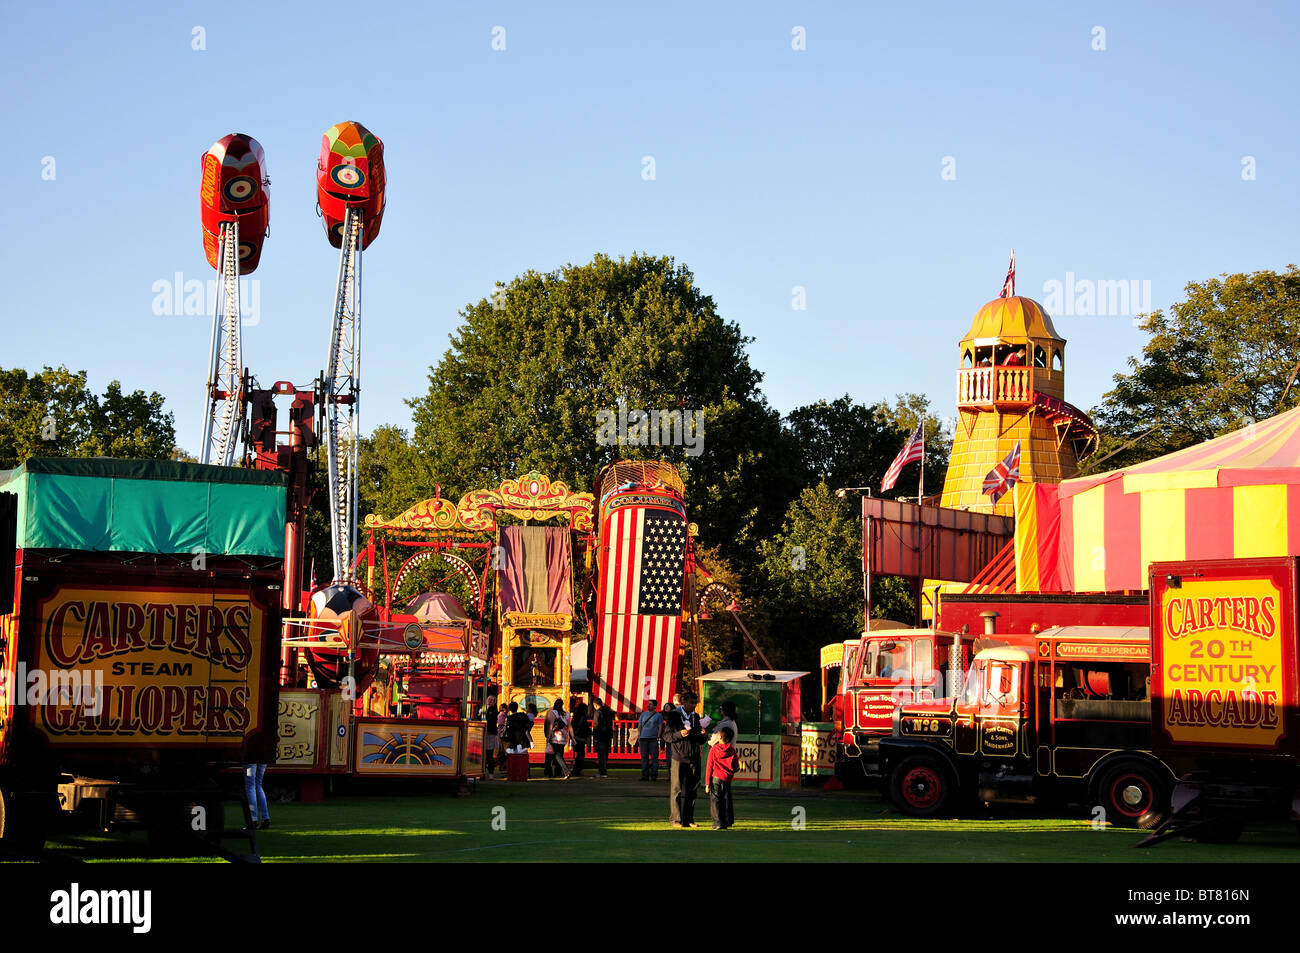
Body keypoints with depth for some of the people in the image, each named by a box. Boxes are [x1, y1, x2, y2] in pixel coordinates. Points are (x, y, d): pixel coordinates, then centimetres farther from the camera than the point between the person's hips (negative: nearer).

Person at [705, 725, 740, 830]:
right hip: (727, 780, 3)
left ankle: (718, 823, -5)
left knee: (715, 801, 1)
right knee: (727, 801, 13)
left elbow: (709, 767, -4)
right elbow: (736, 768, 4)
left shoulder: (713, 750, -4)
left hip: (716, 779, -3)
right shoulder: (732, 751, 1)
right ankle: (728, 821, 16)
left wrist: (707, 783, -2)